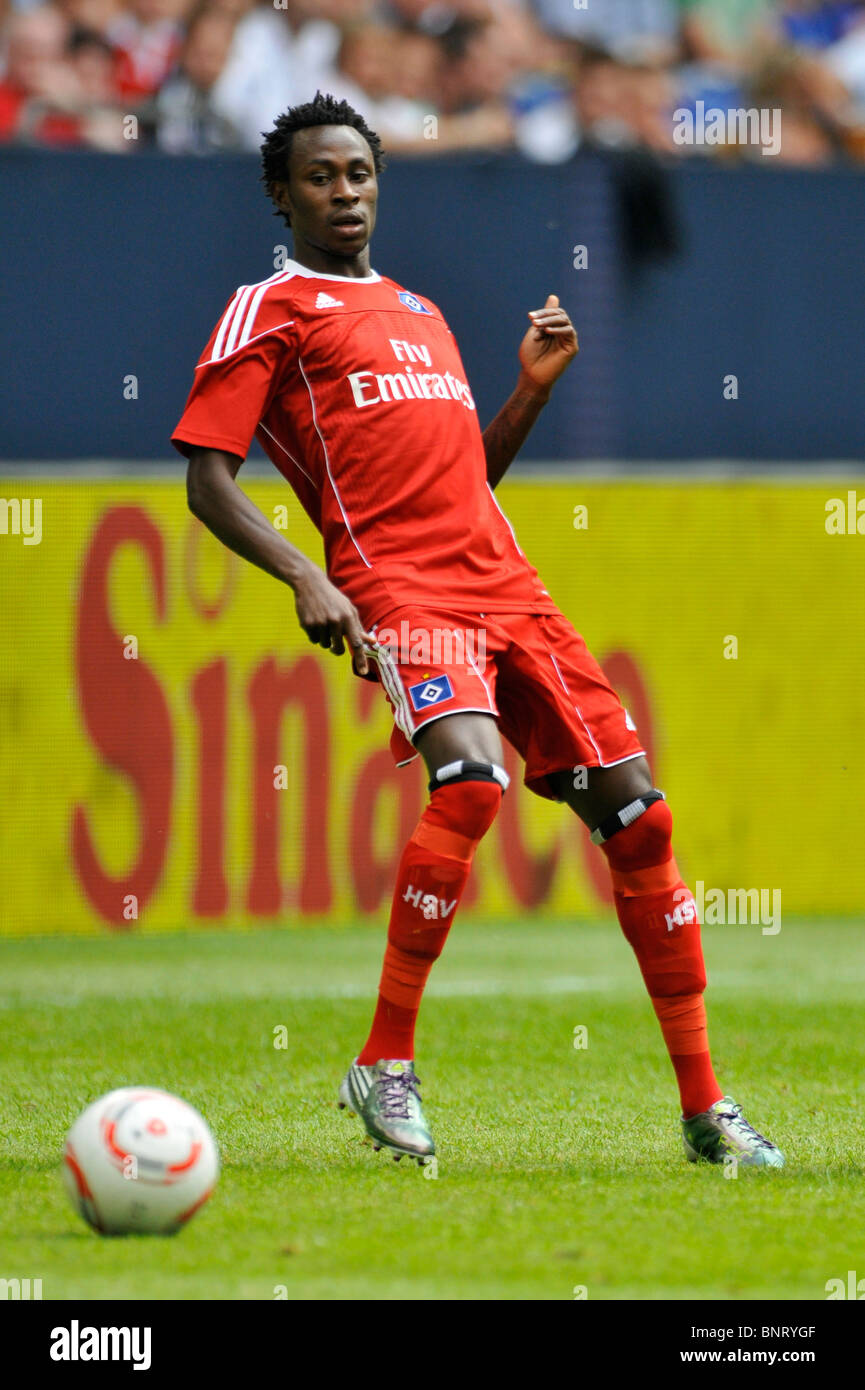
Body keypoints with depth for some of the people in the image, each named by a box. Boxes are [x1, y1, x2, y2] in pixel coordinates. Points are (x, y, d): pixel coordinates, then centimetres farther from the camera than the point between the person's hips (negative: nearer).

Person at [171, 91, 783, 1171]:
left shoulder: (420, 313, 27)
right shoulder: (270, 310, 7)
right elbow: (207, 478, -2)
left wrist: (532, 387, 15)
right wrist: (303, 577, -17)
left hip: (504, 586, 7)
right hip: (395, 588, -7)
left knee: (637, 815, 0)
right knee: (471, 777, -32)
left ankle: (705, 1109, 5)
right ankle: (385, 1065, -20)